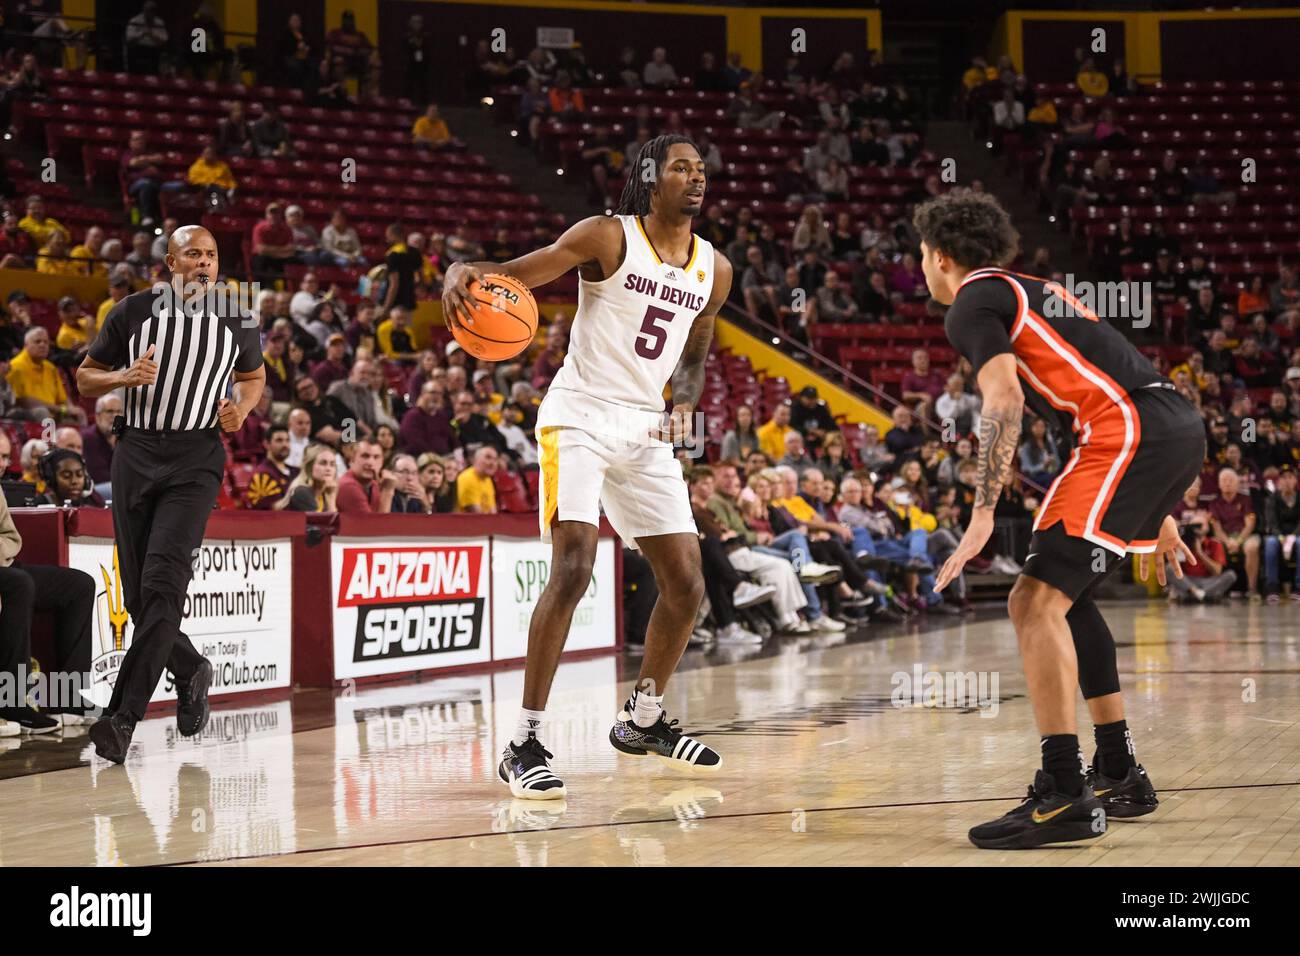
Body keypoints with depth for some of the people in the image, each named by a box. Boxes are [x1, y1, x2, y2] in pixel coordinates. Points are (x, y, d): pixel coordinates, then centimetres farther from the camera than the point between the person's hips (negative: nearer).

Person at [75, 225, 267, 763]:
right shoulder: (134, 311, 2)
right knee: (137, 594, 3)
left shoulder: (236, 320, 6)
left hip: (196, 459, -2)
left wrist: (241, 407, 2)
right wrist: (124, 377, -12)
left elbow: (254, 376, 24)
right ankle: (192, 673, 31)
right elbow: (85, 378, 9)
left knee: (163, 582, -18)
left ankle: (123, 717, -19)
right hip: (137, 452, 2)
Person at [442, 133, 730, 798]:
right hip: (580, 417, -6)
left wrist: (685, 403, 1)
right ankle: (525, 742, -15)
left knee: (687, 584, 5)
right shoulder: (609, 237, -7)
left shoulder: (714, 269, 10)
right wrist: (465, 271, -33)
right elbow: (515, 274, -11)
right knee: (572, 569, -22)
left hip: (647, 431, 7)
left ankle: (642, 720, 27)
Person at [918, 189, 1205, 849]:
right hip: (1180, 428, 10)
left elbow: (1004, 399, -15)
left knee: (1036, 602, -12)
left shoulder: (972, 303, 2)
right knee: (1065, 592, 21)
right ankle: (1119, 777, 24)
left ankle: (1064, 797, -17)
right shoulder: (1031, 292, 30)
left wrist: (983, 514, -20)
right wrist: (1154, 514, 33)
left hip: (1132, 435, -10)